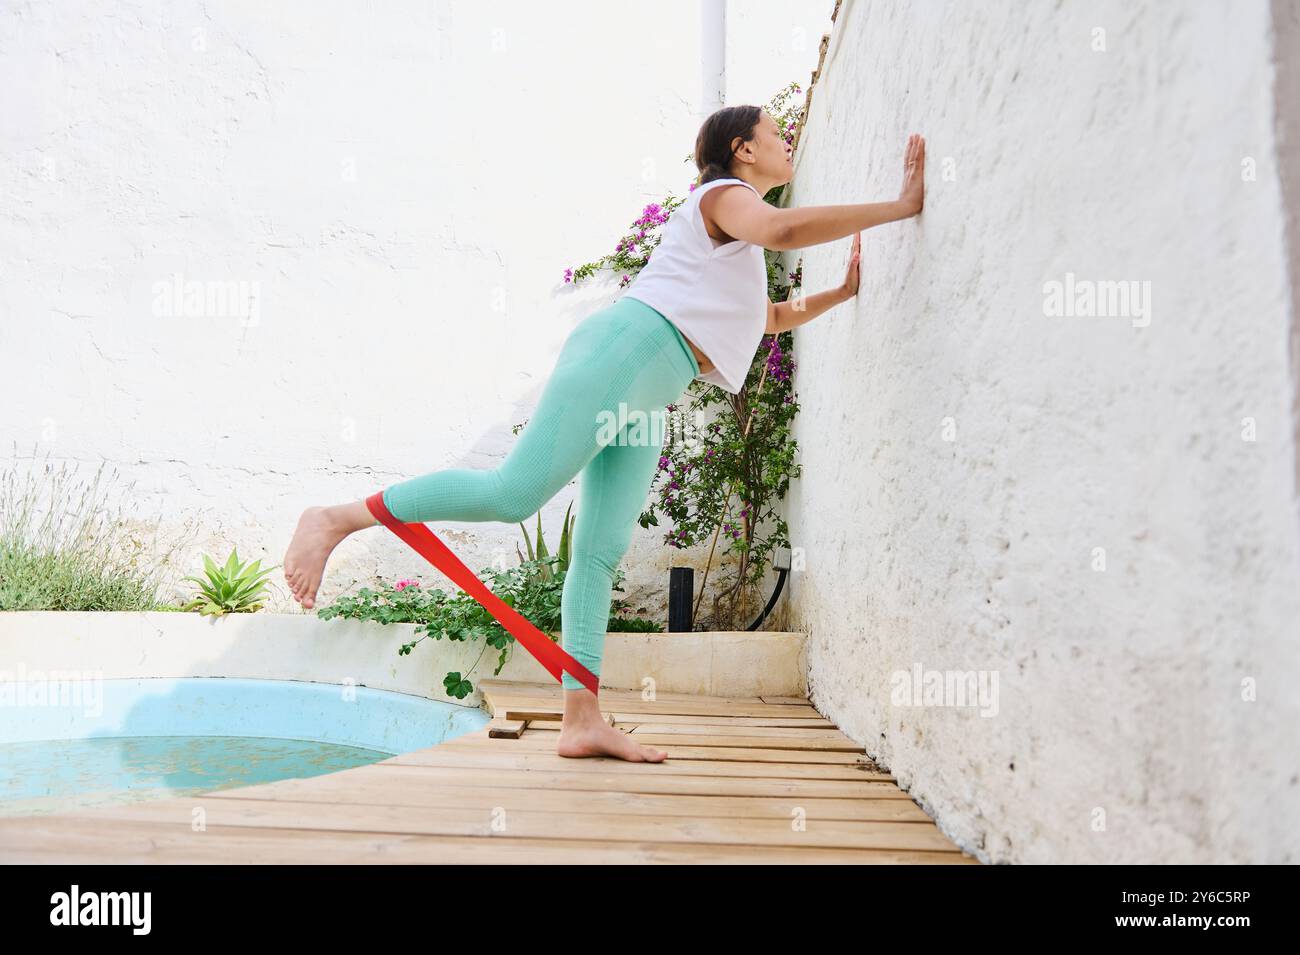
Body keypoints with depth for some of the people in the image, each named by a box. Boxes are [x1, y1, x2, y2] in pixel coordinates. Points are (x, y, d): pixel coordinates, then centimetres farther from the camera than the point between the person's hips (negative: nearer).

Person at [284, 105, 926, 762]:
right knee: (515, 492, -20)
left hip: (643, 402, 10)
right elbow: (781, 228, -19)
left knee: (601, 552, -1)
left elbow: (775, 317, 47)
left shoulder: (738, 252, 34)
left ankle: (582, 721, -5)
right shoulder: (725, 194, 5)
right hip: (626, 347, -10)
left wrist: (843, 291, 37)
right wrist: (897, 207, -14)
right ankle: (335, 519, -11)